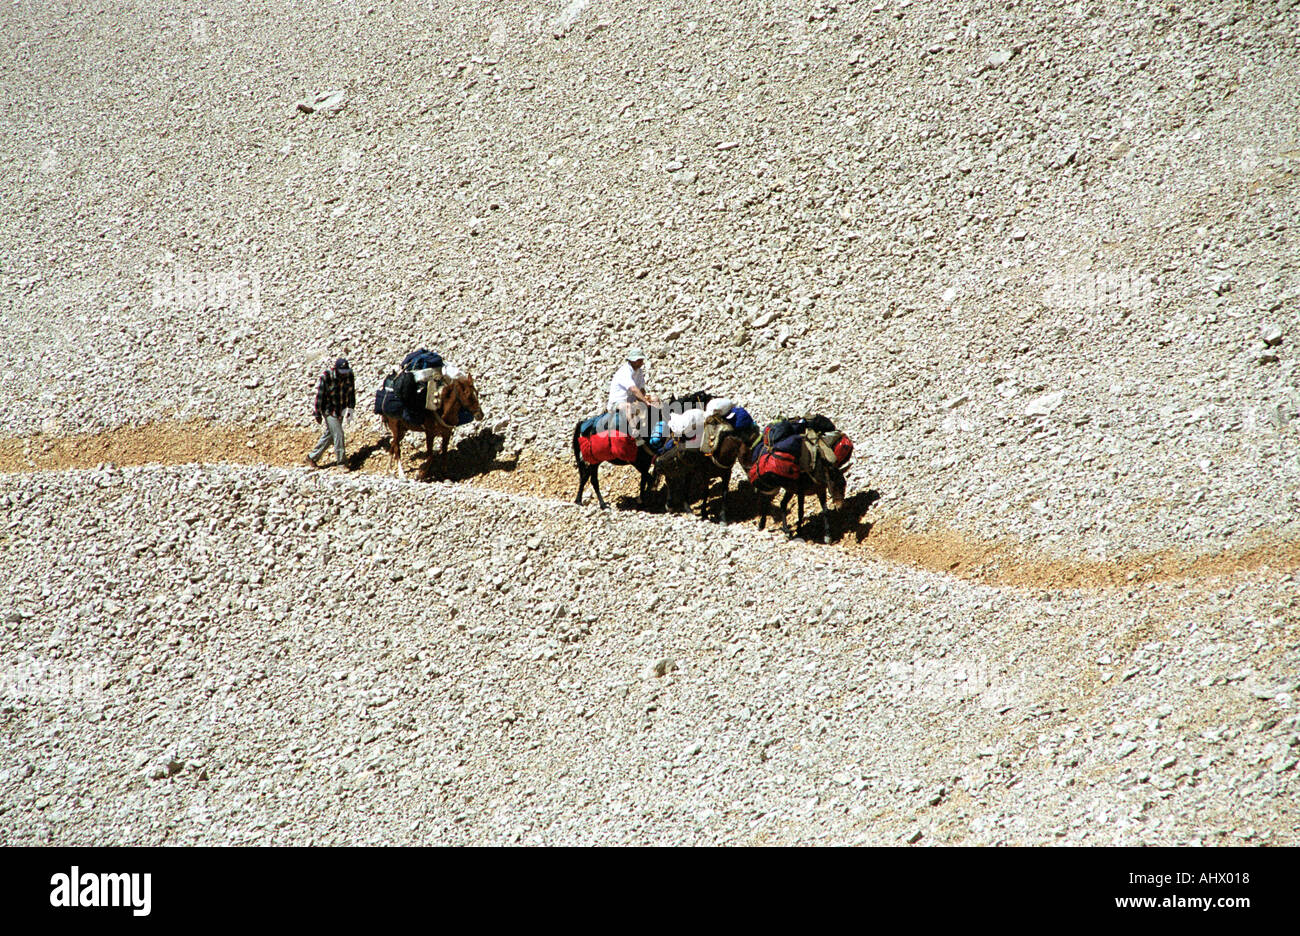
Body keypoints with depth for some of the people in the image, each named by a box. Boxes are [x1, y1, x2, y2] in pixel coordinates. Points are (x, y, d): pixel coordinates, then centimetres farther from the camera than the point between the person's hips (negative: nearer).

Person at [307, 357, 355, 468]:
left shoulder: (349, 376, -7)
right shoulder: (326, 377, -21)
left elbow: (351, 392, 8)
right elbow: (320, 395, -15)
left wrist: (350, 408, 5)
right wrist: (318, 413, -10)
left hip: (341, 410, 6)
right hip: (329, 410, -6)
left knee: (329, 434, 13)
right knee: (338, 434, -9)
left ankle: (312, 457, 27)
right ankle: (340, 461, 1)